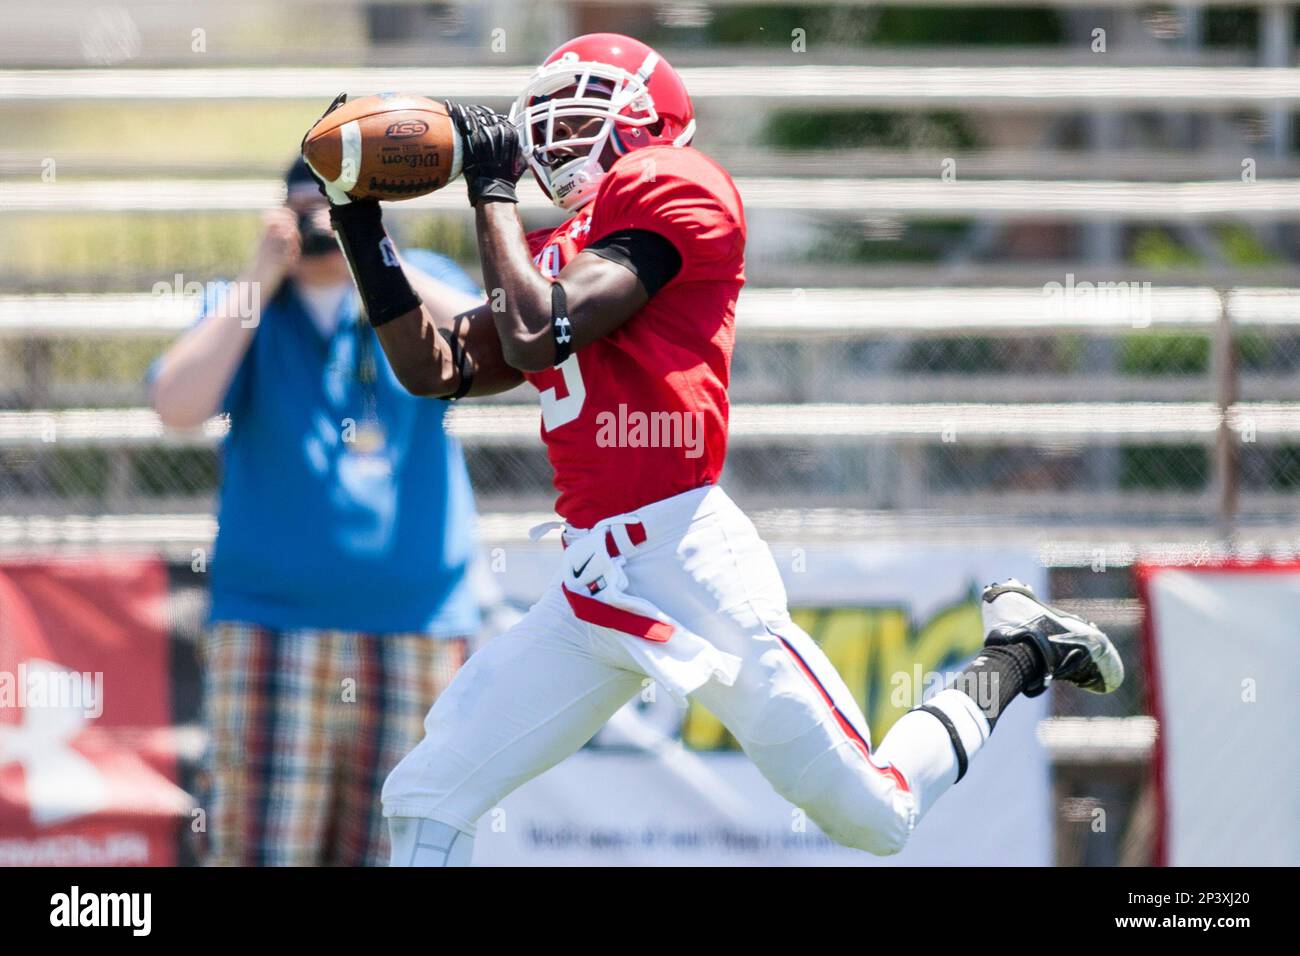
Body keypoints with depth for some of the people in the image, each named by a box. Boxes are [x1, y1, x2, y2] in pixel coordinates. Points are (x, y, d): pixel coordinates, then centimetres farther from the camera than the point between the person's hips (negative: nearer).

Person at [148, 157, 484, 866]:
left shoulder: (423, 287, 9)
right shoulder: (248, 310, 9)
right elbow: (176, 405, -9)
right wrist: (261, 278, -8)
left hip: (417, 638, 1)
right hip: (272, 631, -1)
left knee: (385, 855, 2)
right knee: (263, 854, -10)